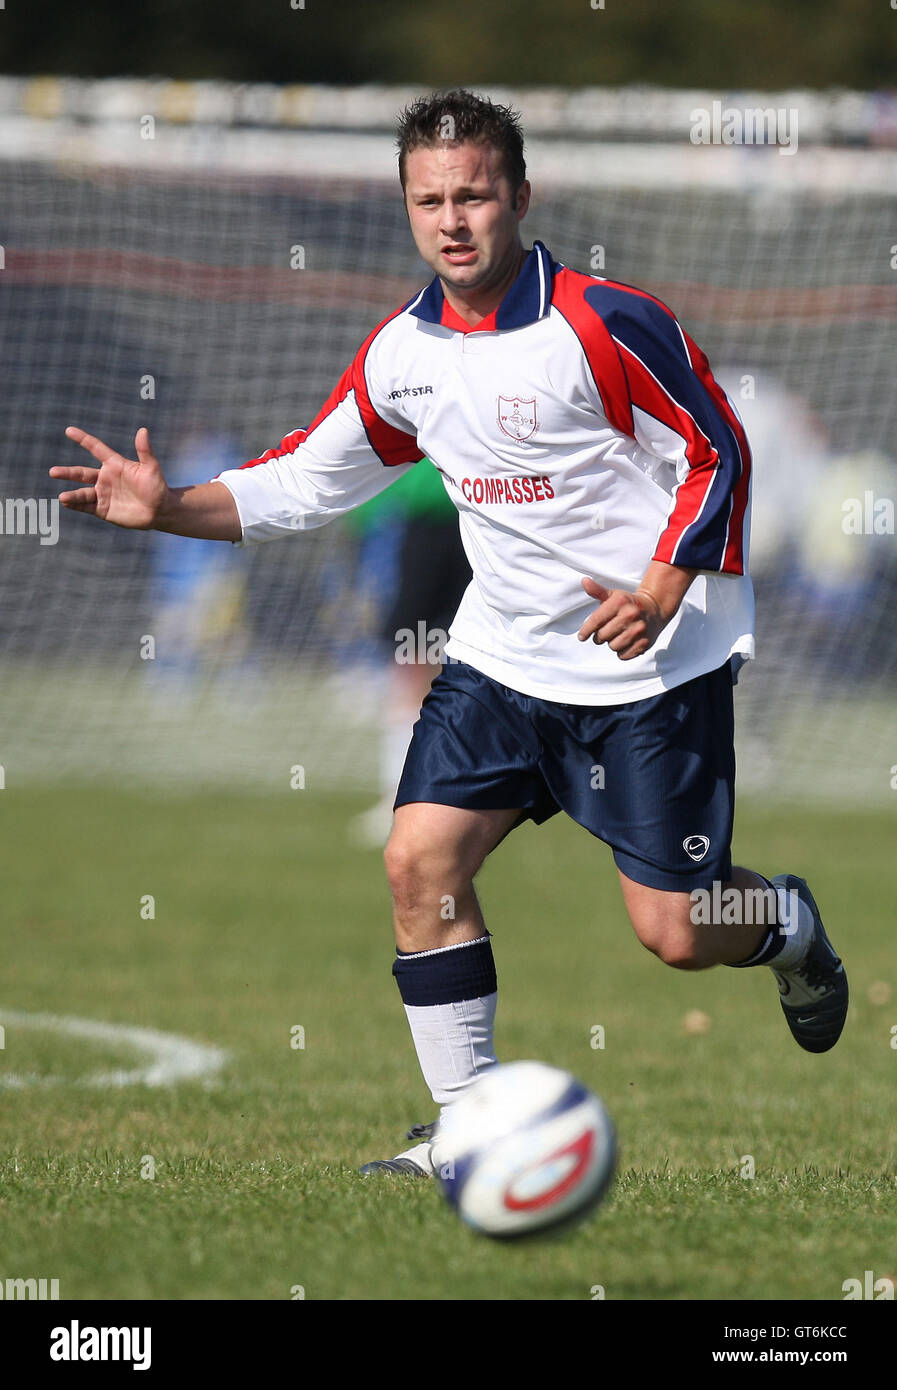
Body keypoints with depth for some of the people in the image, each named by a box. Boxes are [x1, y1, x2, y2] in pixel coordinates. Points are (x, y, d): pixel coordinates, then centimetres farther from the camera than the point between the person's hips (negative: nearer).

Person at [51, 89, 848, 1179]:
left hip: (656, 668, -6)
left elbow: (717, 454, -12)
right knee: (420, 857, -9)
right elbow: (304, 481, 12)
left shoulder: (605, 324, -17)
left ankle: (786, 922, 31)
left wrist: (662, 589, -24)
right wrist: (169, 507, -2)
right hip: (504, 653, 6)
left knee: (674, 934, -6)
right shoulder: (402, 353, 1)